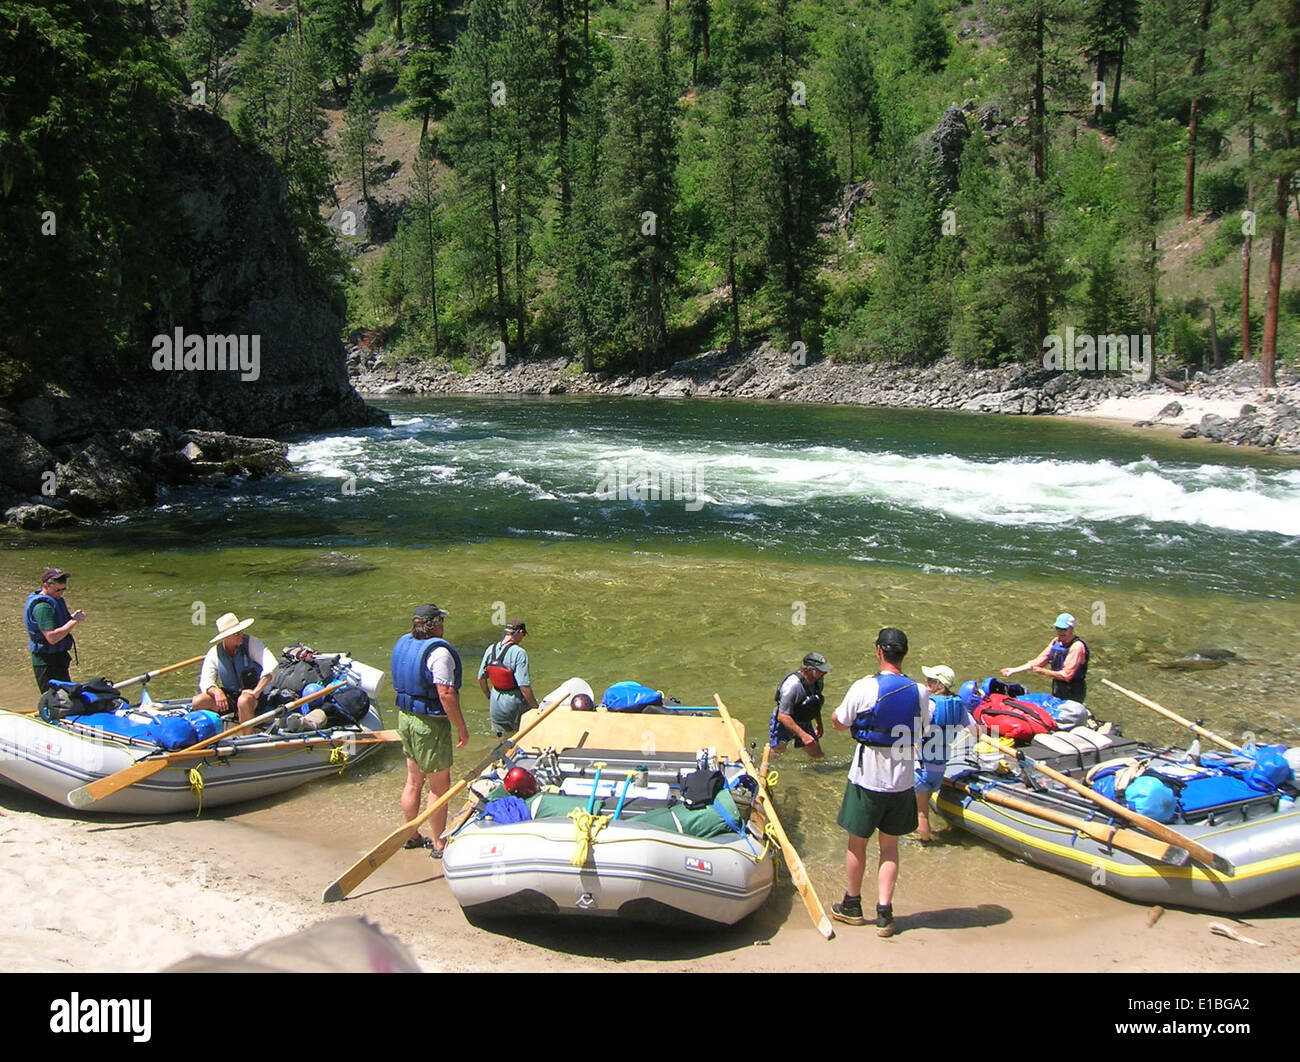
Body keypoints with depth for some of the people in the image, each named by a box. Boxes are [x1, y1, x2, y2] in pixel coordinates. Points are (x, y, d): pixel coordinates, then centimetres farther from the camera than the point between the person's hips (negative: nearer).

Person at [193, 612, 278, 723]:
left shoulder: (251, 643, -9)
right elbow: (205, 681, -3)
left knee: (244, 701, -38)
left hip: (253, 695, -4)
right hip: (228, 697, 4)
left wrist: (257, 692, -26)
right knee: (197, 702, -18)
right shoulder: (214, 653, 0)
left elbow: (271, 665, -20)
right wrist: (216, 691, -27)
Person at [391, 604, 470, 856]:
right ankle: (439, 844, 12)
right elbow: (446, 695, -25)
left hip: (405, 718, 8)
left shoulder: (402, 644, 5)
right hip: (430, 724, -8)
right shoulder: (438, 652, -21)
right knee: (440, 786, 4)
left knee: (413, 781, 20)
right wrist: (462, 728, -17)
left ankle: (410, 835, 31)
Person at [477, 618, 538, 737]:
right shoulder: (519, 653, -19)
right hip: (515, 704, -6)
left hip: (496, 704, 6)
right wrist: (536, 708, -12)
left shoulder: (490, 649, 0)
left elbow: (481, 678, 9)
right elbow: (524, 687, -22)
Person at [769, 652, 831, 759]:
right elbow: (782, 717, -31)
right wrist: (803, 735, -34)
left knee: (818, 756, 3)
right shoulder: (792, 685, -33)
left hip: (804, 724, 7)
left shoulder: (817, 681, -8)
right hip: (783, 725, -6)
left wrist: (819, 724, 23)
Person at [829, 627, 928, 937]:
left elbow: (838, 722, -2)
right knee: (890, 845, 14)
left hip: (867, 779, -3)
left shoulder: (864, 688, -17)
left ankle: (852, 905, 28)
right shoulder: (920, 692, -5)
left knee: (857, 842, 14)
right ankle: (884, 913, 10)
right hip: (902, 781, 3)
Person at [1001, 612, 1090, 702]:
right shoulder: (1056, 642, 4)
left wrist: (1043, 672, -18)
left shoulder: (1077, 646, -21)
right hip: (1057, 689, 8)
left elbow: (1066, 675, -25)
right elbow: (1039, 661, 6)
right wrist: (1014, 670, 0)